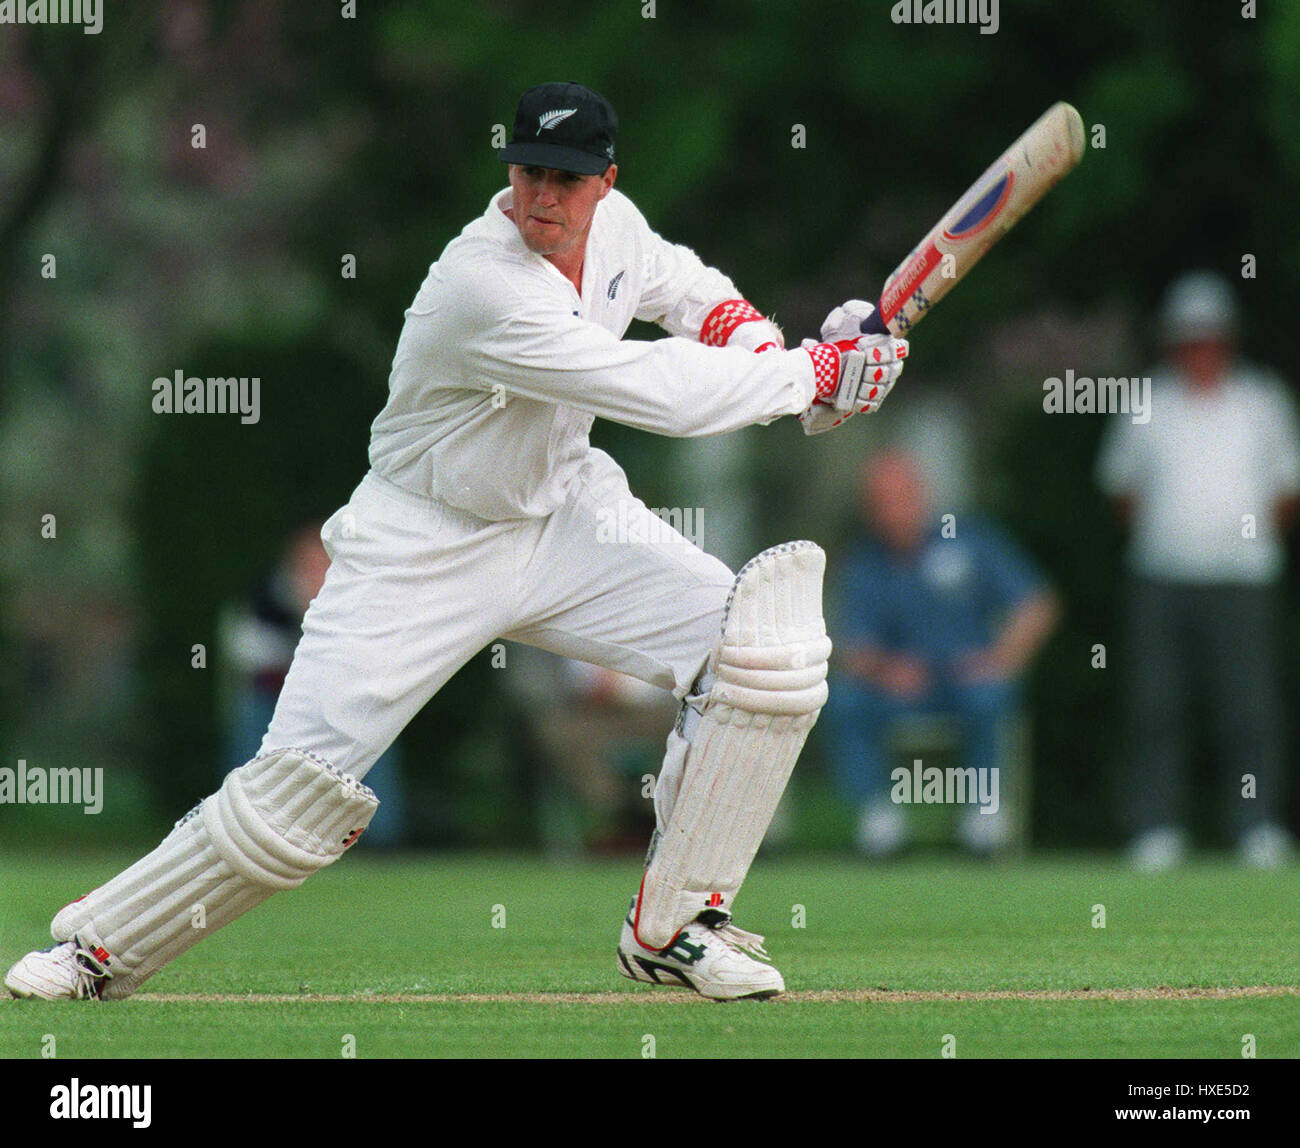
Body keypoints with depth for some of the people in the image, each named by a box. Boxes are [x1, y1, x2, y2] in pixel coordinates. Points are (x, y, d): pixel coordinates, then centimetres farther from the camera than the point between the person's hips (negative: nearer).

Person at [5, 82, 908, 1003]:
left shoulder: (614, 227, -7)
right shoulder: (485, 287, -31)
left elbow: (687, 288, 18)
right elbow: (671, 396, -33)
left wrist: (771, 354, -3)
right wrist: (815, 372, -23)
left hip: (563, 513, 7)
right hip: (426, 547, -7)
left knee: (764, 645, -11)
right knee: (302, 786, -11)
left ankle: (672, 926, 0)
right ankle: (102, 950, 9)